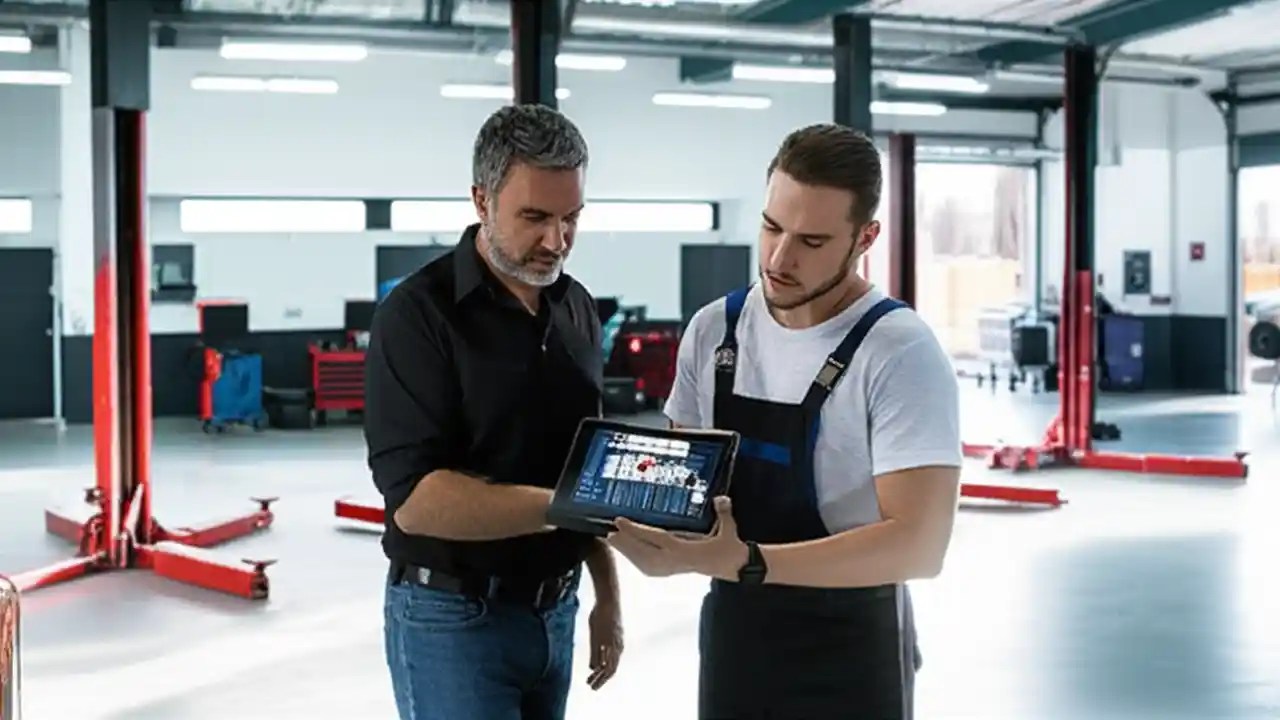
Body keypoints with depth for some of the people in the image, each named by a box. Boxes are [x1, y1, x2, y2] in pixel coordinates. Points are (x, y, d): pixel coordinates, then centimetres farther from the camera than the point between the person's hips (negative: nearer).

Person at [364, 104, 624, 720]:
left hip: (554, 610, 6)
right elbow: (416, 498, -23)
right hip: (454, 618, -6)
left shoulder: (576, 308, 6)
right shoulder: (419, 313, -15)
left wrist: (606, 594, 12)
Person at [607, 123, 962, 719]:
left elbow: (918, 544, -25)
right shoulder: (714, 330, -1)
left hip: (850, 657, -5)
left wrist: (742, 562, -33)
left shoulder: (901, 354, -19)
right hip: (731, 637, 5)